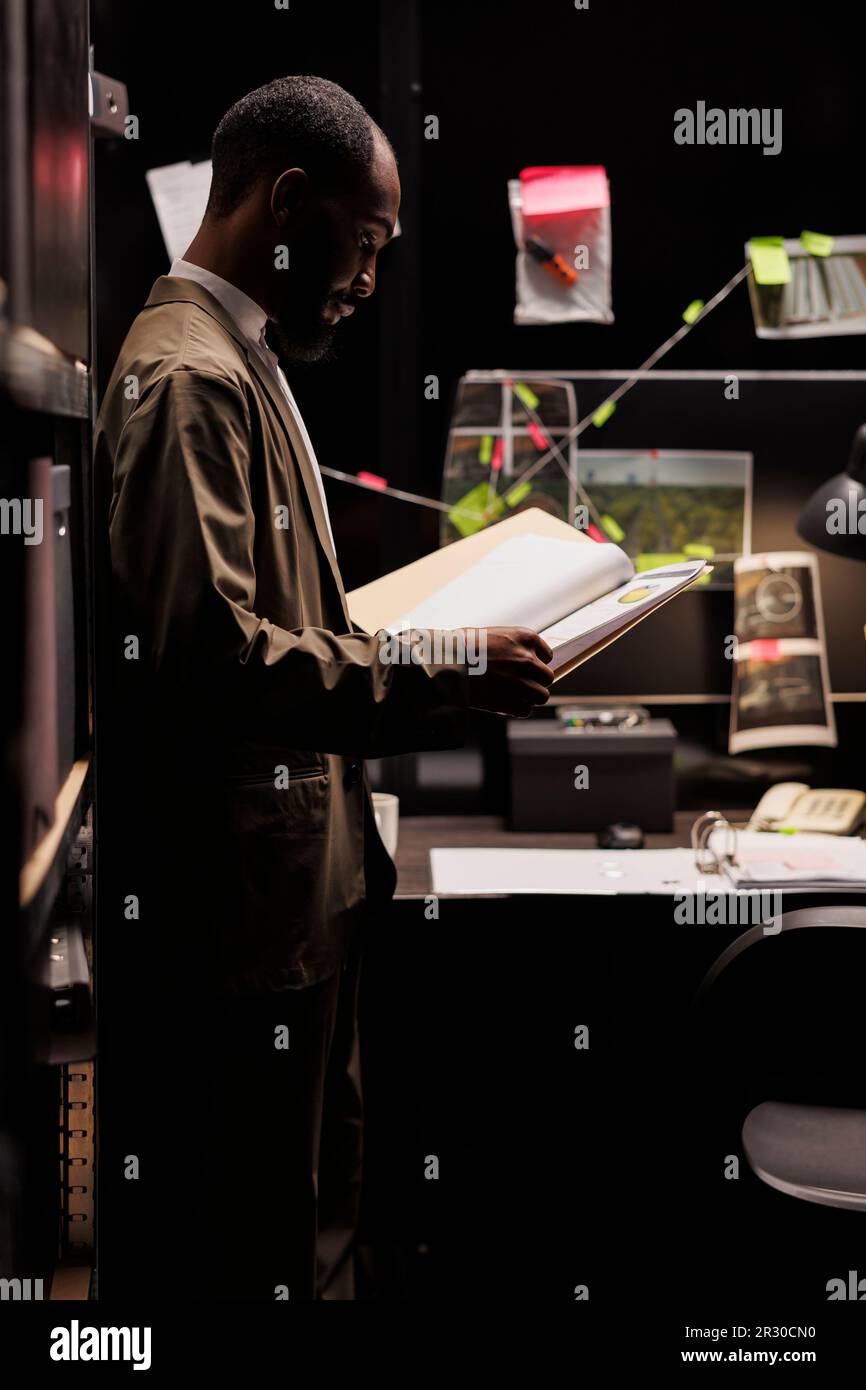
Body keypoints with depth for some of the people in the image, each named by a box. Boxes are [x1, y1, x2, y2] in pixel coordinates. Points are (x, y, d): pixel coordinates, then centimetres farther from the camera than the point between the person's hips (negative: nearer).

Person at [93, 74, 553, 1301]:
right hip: (243, 909, -10)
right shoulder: (189, 376, -16)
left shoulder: (239, 362, 16)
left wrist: (440, 681, 14)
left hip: (296, 887, 10)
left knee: (315, 1215, 21)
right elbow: (208, 650, -27)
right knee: (259, 1250, 3)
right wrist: (442, 674, -20)